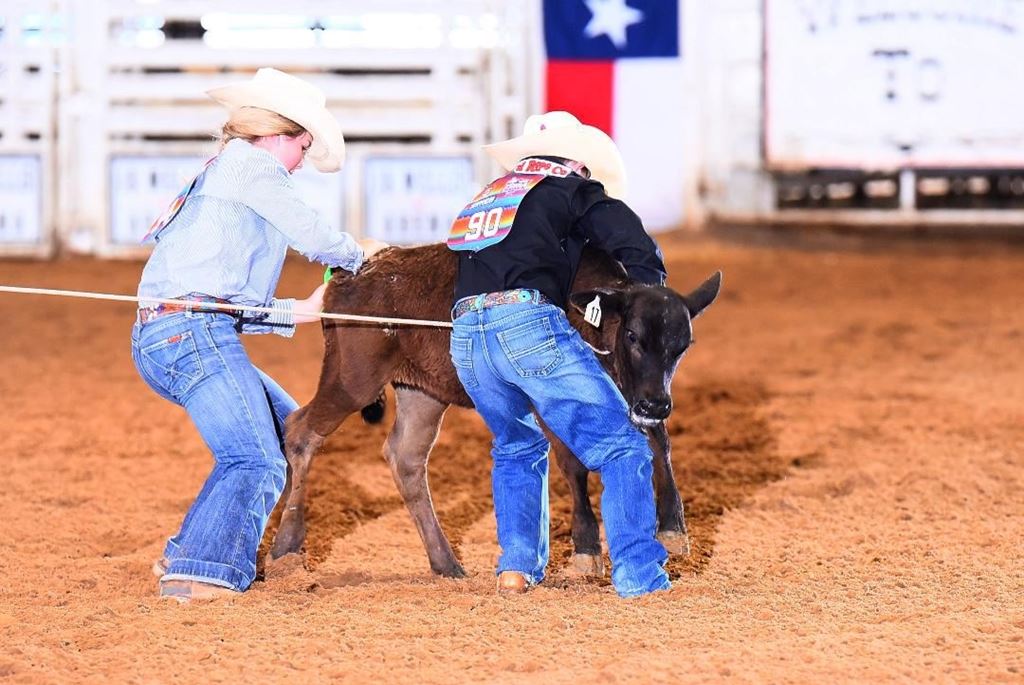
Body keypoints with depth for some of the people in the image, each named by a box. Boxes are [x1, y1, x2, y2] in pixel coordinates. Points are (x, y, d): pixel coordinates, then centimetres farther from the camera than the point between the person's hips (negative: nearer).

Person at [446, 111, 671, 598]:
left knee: (516, 449, 29)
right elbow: (638, 248, 4)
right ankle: (637, 573, -7)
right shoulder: (573, 189, 13)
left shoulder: (492, 194, 32)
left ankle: (516, 567, 19)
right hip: (529, 321, -6)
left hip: (464, 336, 6)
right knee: (622, 447, 0)